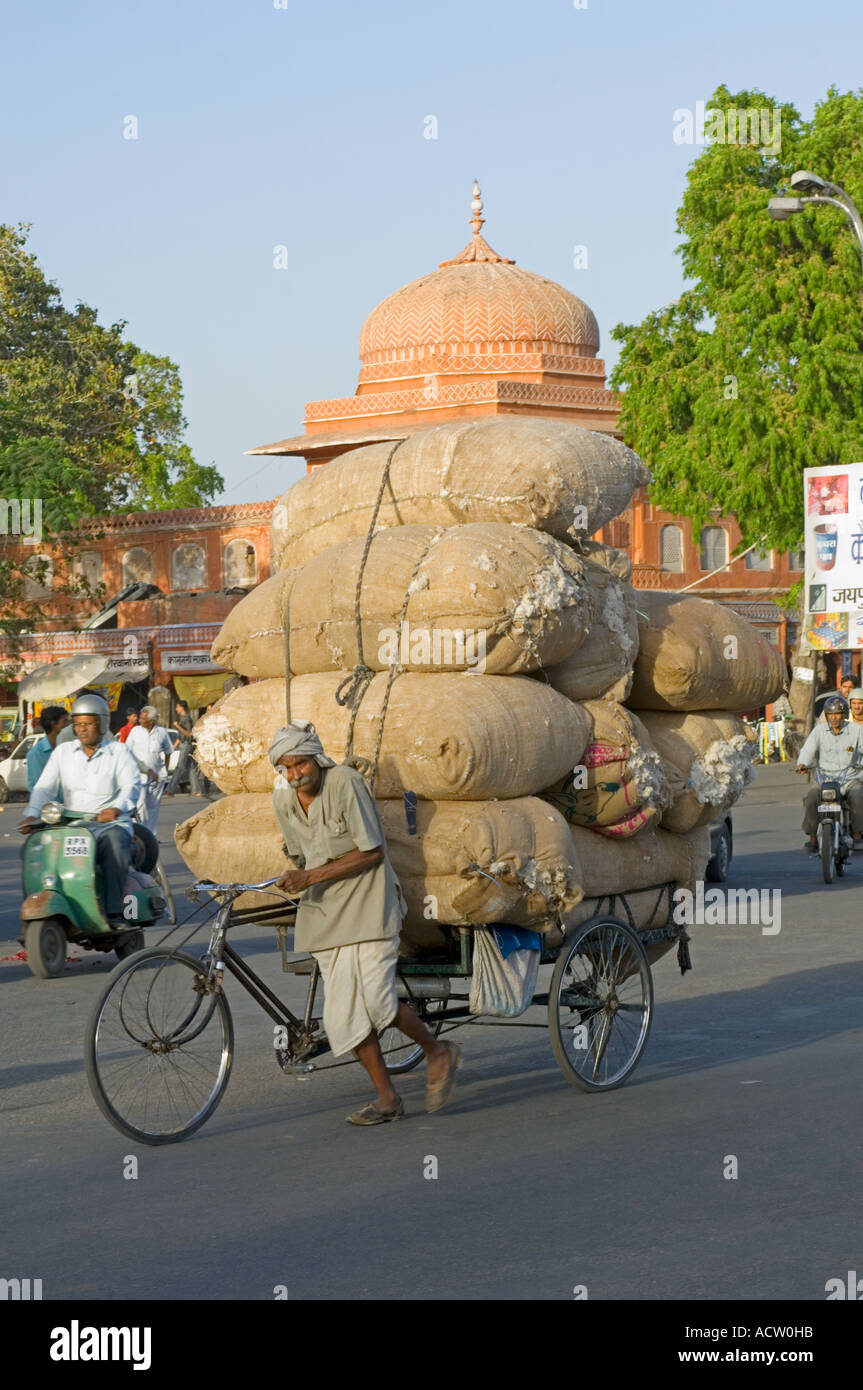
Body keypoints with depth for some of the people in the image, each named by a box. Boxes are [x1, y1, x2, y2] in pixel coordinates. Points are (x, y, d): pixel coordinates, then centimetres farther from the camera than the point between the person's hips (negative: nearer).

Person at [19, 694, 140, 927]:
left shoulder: (119, 752, 5)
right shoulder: (63, 752, 14)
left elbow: (131, 785, -9)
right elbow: (45, 787, 5)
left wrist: (117, 808, -32)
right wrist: (32, 814, -15)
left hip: (111, 824, -3)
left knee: (114, 843, -37)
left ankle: (114, 912, -38)